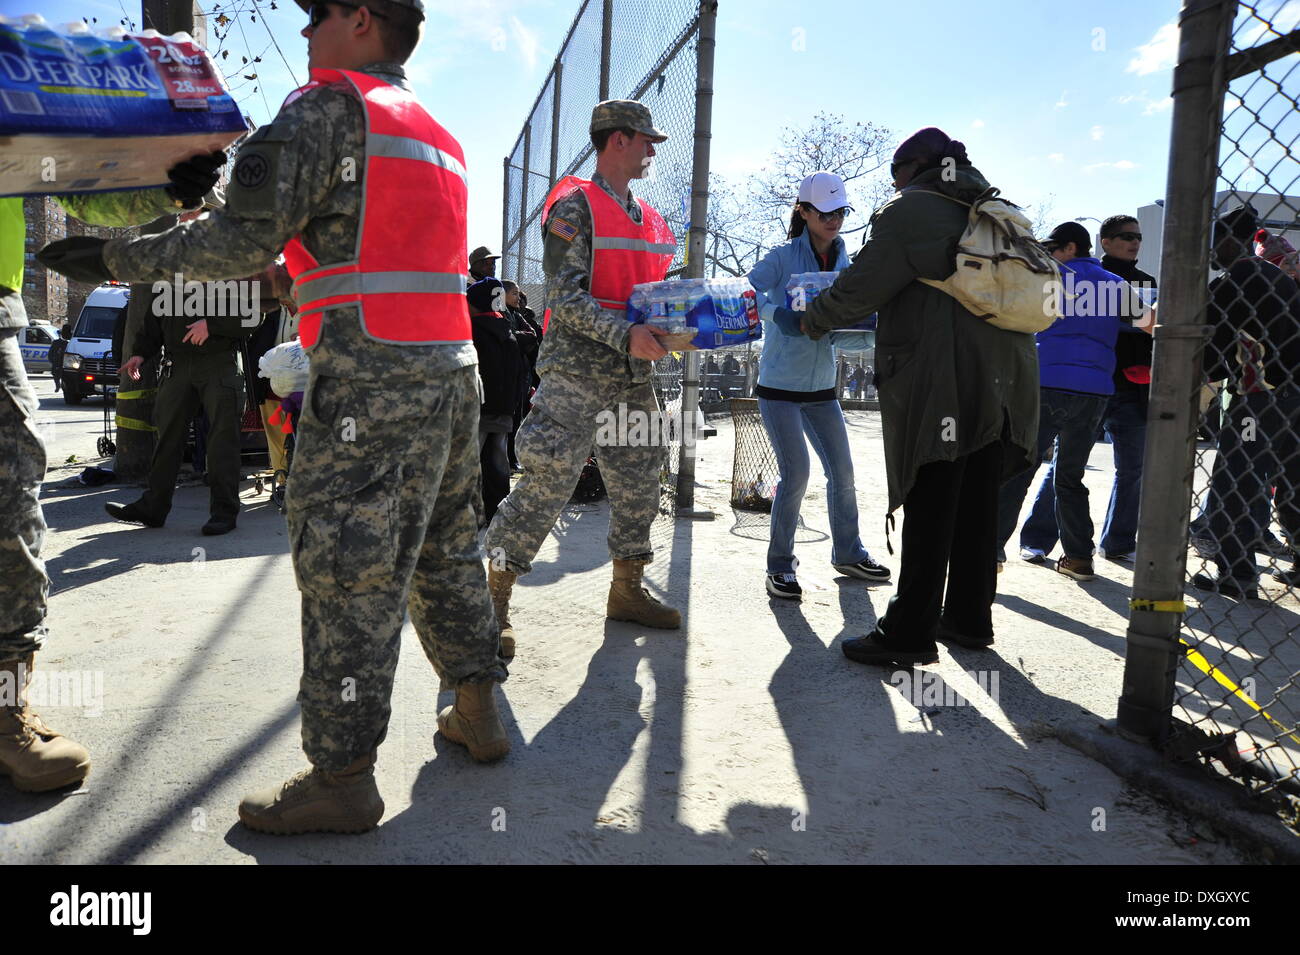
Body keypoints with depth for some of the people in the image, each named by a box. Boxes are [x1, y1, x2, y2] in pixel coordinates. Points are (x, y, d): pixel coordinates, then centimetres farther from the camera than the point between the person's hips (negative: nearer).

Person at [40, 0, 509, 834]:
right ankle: (477, 714, 27)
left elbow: (247, 239, -10)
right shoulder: (437, 136, 23)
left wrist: (119, 258, 0)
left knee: (346, 574, -5)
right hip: (451, 367, 9)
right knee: (444, 553, 16)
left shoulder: (330, 104, -2)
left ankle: (342, 778, 2)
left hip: (370, 378, -9)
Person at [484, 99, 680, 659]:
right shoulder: (574, 207, -5)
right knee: (546, 485, -9)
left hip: (632, 378, 8)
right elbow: (566, 296, -14)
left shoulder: (647, 219, 18)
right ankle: (495, 600, 3)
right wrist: (625, 336, -25)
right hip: (576, 372, -8)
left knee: (638, 487, 11)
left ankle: (626, 592, 26)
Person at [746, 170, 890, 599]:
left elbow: (842, 331, 8)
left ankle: (848, 553, 26)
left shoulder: (844, 265, 8)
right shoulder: (783, 257, -7)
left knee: (842, 471, 8)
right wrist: (777, 314, -38)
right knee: (796, 473, -11)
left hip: (821, 388, 6)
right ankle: (780, 566, 4)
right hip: (779, 386, -6)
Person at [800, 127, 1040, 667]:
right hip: (1003, 383, 8)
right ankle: (969, 620, 24)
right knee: (976, 509, 14)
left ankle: (910, 634, 0)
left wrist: (814, 321, 12)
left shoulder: (911, 211, -3)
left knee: (928, 512, -5)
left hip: (941, 386, -8)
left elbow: (860, 289, -6)